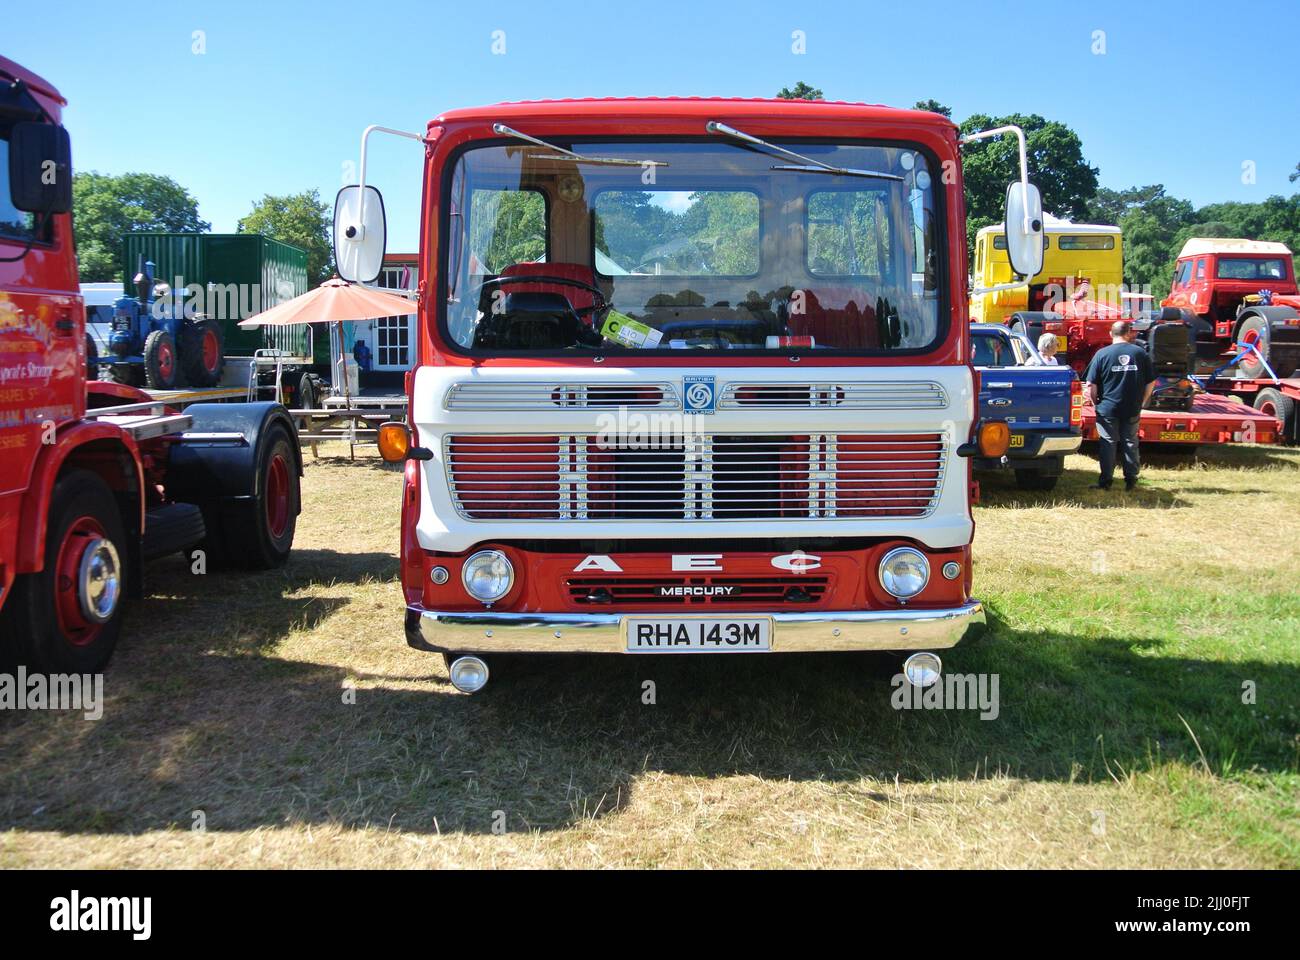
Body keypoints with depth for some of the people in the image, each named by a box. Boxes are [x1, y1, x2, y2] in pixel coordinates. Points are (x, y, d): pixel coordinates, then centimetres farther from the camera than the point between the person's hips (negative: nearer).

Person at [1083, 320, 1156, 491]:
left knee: (1108, 444, 5)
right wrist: (1141, 402, 17)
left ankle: (1106, 480, 7)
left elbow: (1090, 385, -8)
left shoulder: (1102, 354, -6)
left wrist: (1096, 403, 6)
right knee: (1130, 443, 12)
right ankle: (1131, 479, 16)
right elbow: (1151, 382, 6)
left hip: (1107, 408, -2)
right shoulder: (1140, 353, 1)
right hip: (1132, 410, 2)